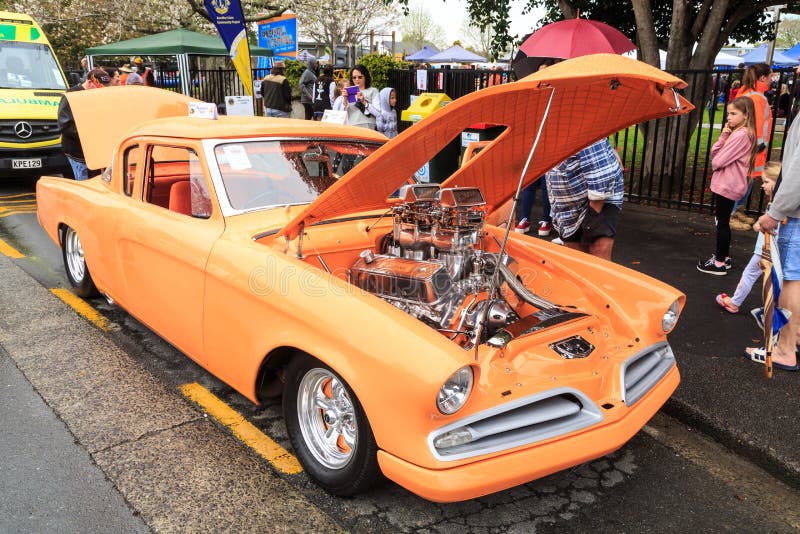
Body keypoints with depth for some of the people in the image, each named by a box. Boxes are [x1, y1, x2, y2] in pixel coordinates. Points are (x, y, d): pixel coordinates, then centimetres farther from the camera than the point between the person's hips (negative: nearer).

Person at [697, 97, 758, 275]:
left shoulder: (741, 134, -19)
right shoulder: (736, 132, 12)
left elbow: (718, 161, -22)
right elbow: (715, 153, 5)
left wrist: (716, 157, 1)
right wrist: (723, 136, -8)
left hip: (727, 186, -10)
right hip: (727, 184, 10)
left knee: (722, 223, -2)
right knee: (723, 222, 18)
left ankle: (719, 263, 6)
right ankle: (724, 257, 30)